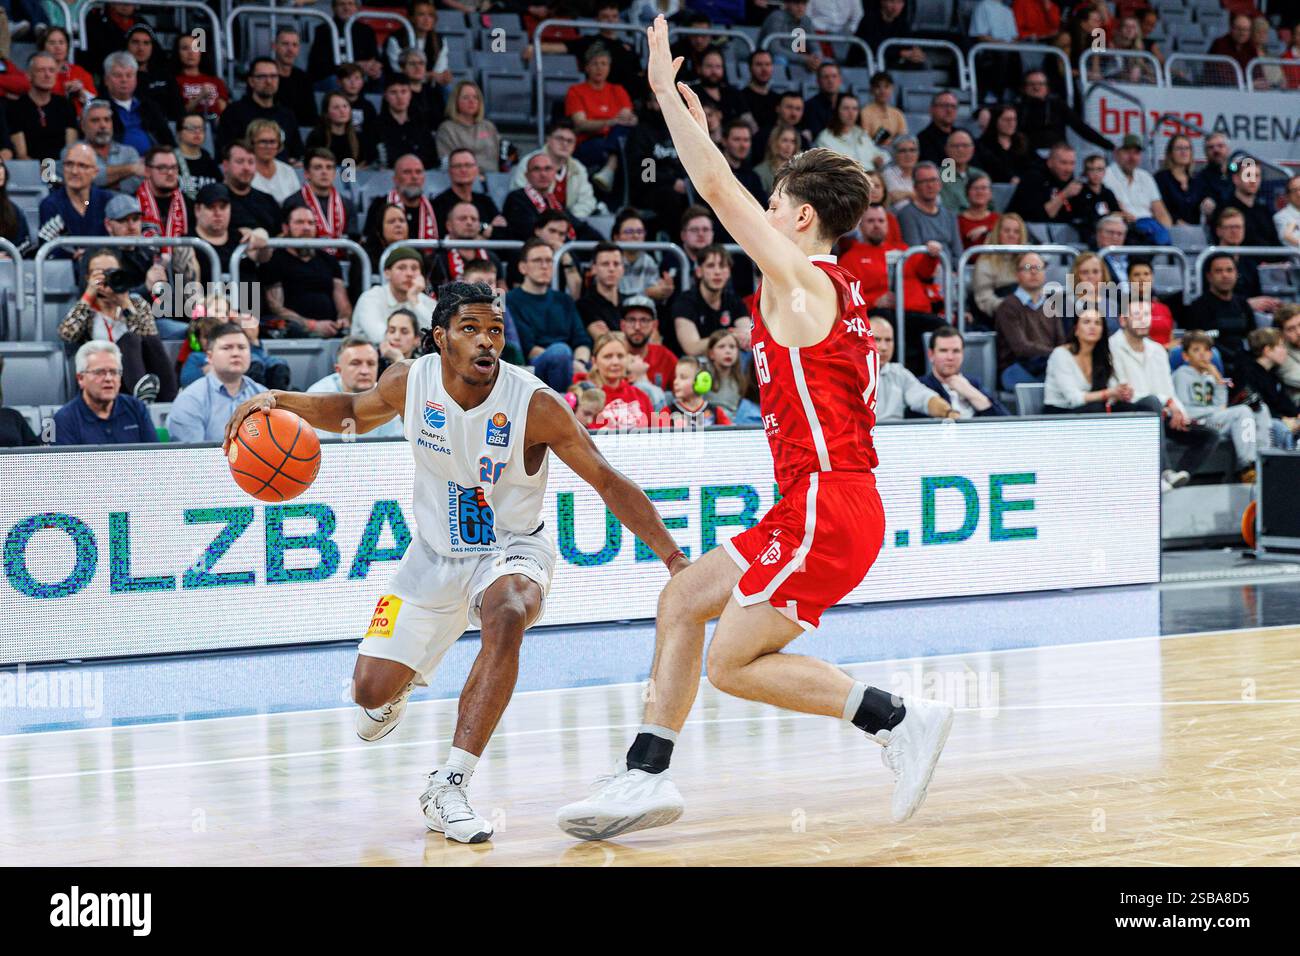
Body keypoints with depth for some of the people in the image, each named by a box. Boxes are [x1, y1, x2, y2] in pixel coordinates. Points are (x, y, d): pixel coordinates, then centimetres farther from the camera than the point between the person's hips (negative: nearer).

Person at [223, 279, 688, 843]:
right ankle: (398, 684, 44)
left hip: (511, 549, -3)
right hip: (435, 554, 4)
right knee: (370, 692, 2)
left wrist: (674, 558, -24)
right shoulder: (409, 383, -14)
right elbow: (354, 412, 9)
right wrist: (281, 402, -8)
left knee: (505, 619, -39)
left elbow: (609, 483, -18)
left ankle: (448, 786, -33)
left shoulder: (535, 404, -24)